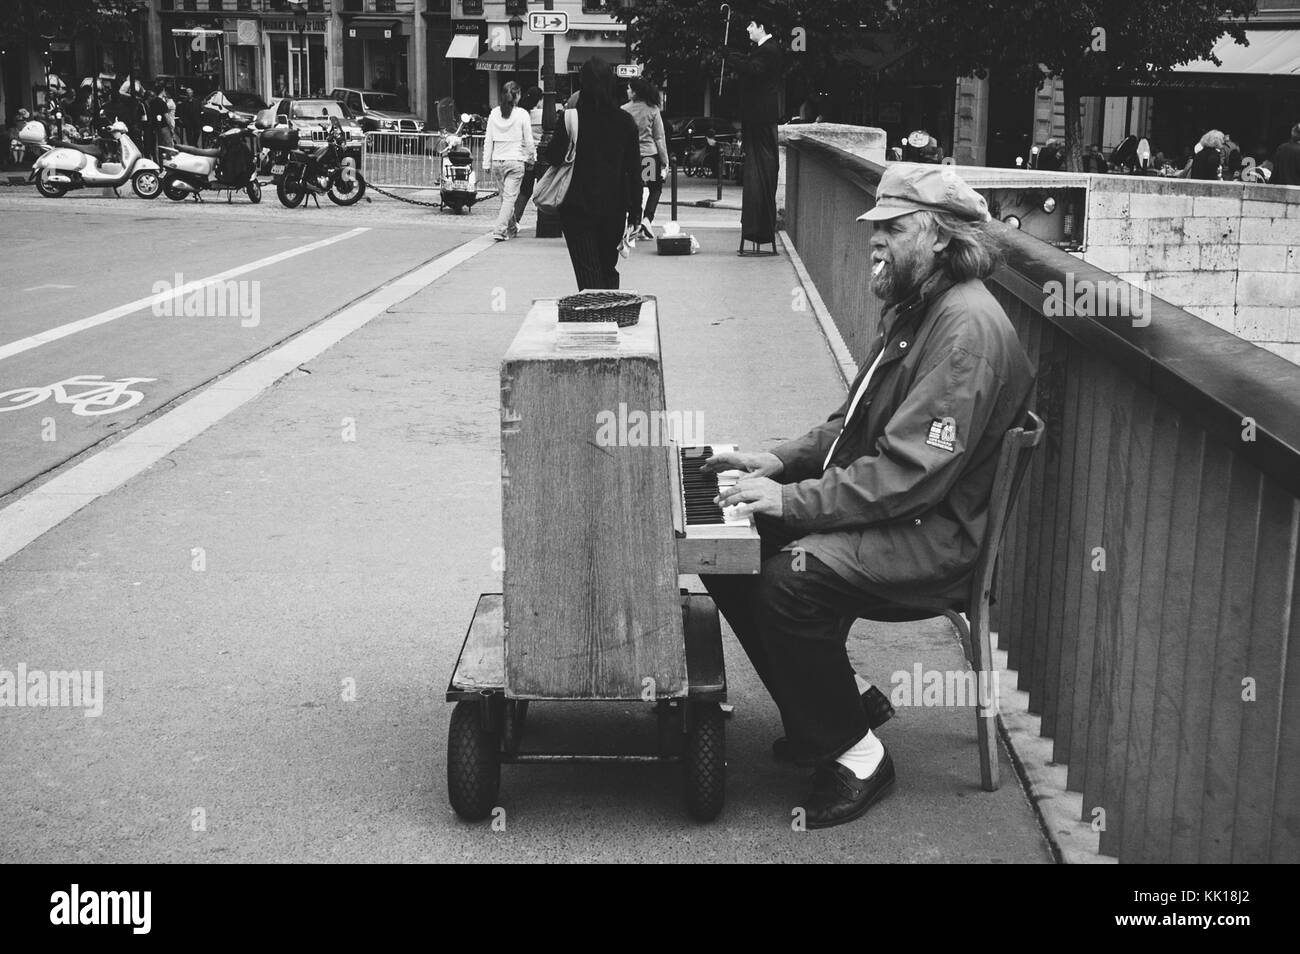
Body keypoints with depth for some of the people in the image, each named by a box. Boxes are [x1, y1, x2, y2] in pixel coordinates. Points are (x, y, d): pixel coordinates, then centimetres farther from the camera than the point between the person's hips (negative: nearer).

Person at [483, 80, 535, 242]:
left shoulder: (494, 113, 2)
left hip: (497, 161, 4)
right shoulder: (522, 114, -7)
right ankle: (500, 229, -14)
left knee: (505, 195, 17)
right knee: (510, 197, -3)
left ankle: (512, 228, 28)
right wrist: (532, 156, 16)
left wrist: (486, 163, 11)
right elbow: (528, 141, -2)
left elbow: (488, 140, 5)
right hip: (515, 161, -4)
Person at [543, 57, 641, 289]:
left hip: (578, 207, -3)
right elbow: (634, 171, 1)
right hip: (614, 208, 3)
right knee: (609, 271, 18)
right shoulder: (625, 121, 0)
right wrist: (634, 215, 5)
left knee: (588, 273, -1)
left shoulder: (571, 118, -9)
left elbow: (553, 157, -6)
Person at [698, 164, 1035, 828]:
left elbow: (910, 473, -27)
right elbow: (853, 425, 21)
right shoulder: (914, 309, 14)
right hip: (882, 508, 10)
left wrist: (793, 500, -27)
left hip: (934, 536, -10)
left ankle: (858, 755, -10)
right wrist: (780, 462, 5)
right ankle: (821, 713, 13)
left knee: (791, 580, -31)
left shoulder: (968, 326, -20)